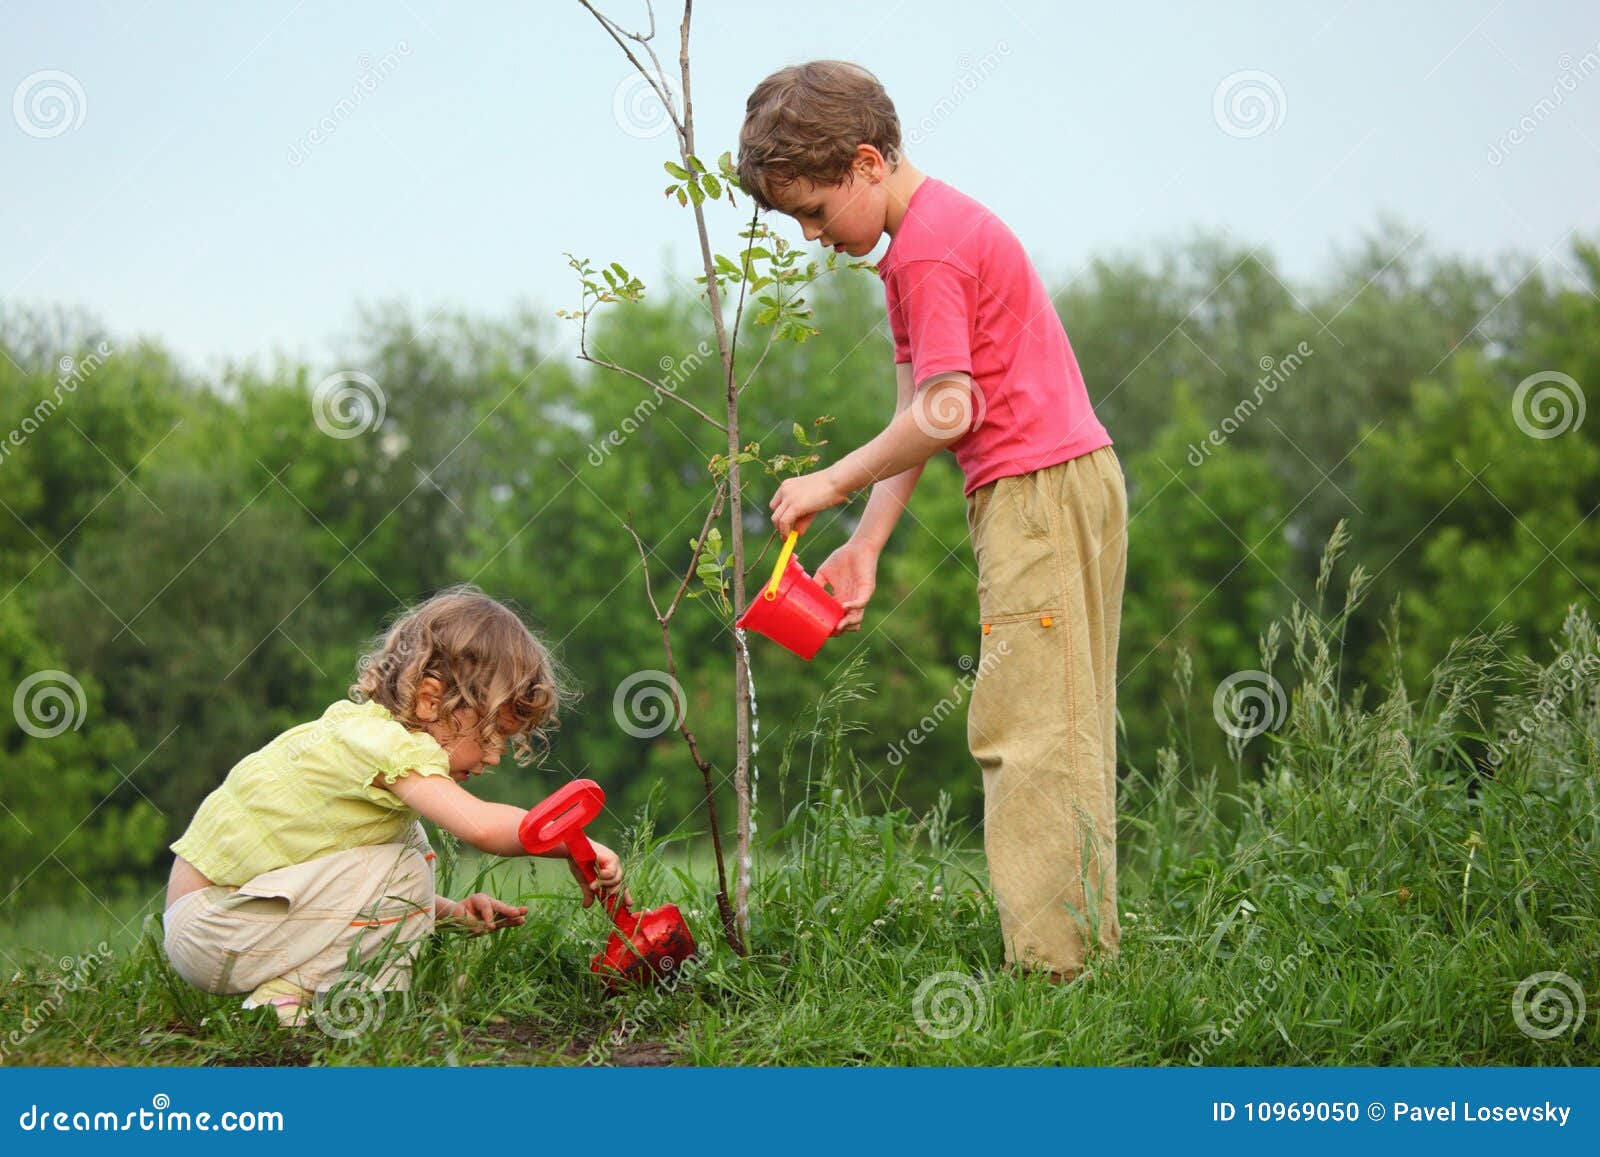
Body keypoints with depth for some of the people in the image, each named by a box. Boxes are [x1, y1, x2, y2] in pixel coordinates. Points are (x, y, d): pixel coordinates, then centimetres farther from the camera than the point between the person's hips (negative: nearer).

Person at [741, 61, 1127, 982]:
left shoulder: (928, 251, -14)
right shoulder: (933, 232, 18)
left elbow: (946, 413, -20)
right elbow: (919, 414, 16)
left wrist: (834, 482, -7)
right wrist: (866, 545, 10)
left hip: (1039, 489, -11)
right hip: (1070, 489, 11)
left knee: (1025, 727, -10)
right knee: (1062, 729, 11)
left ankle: (1050, 962, -10)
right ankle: (1089, 942, 14)